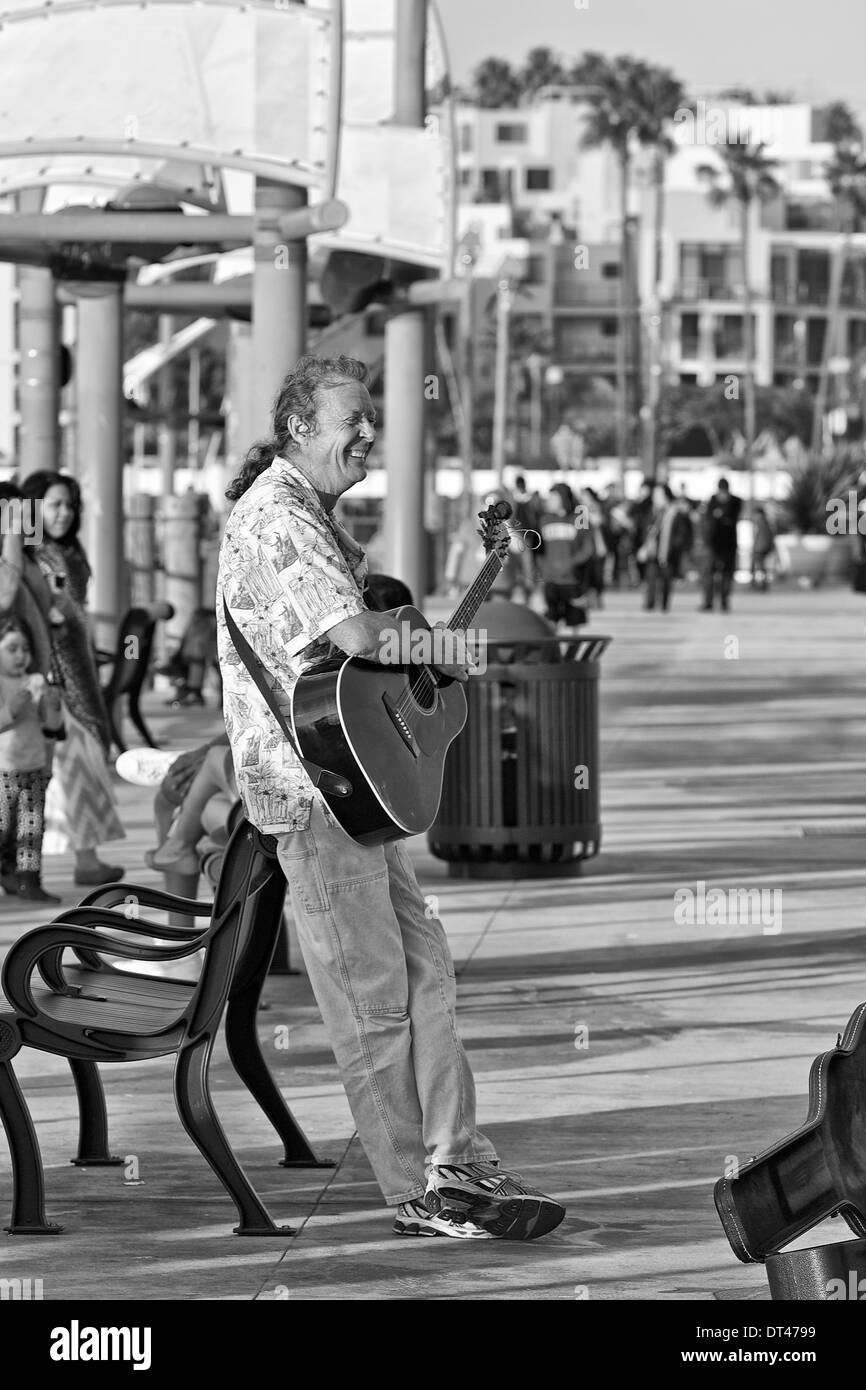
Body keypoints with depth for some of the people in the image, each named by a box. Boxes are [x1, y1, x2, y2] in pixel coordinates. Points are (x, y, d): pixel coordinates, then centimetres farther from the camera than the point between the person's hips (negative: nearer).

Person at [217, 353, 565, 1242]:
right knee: (373, 998, -5)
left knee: (424, 967, 10)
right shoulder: (276, 516, -17)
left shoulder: (312, 513, 18)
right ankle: (417, 1195, 0)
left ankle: (456, 1160, 12)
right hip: (310, 783, -11)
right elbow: (358, 636, -27)